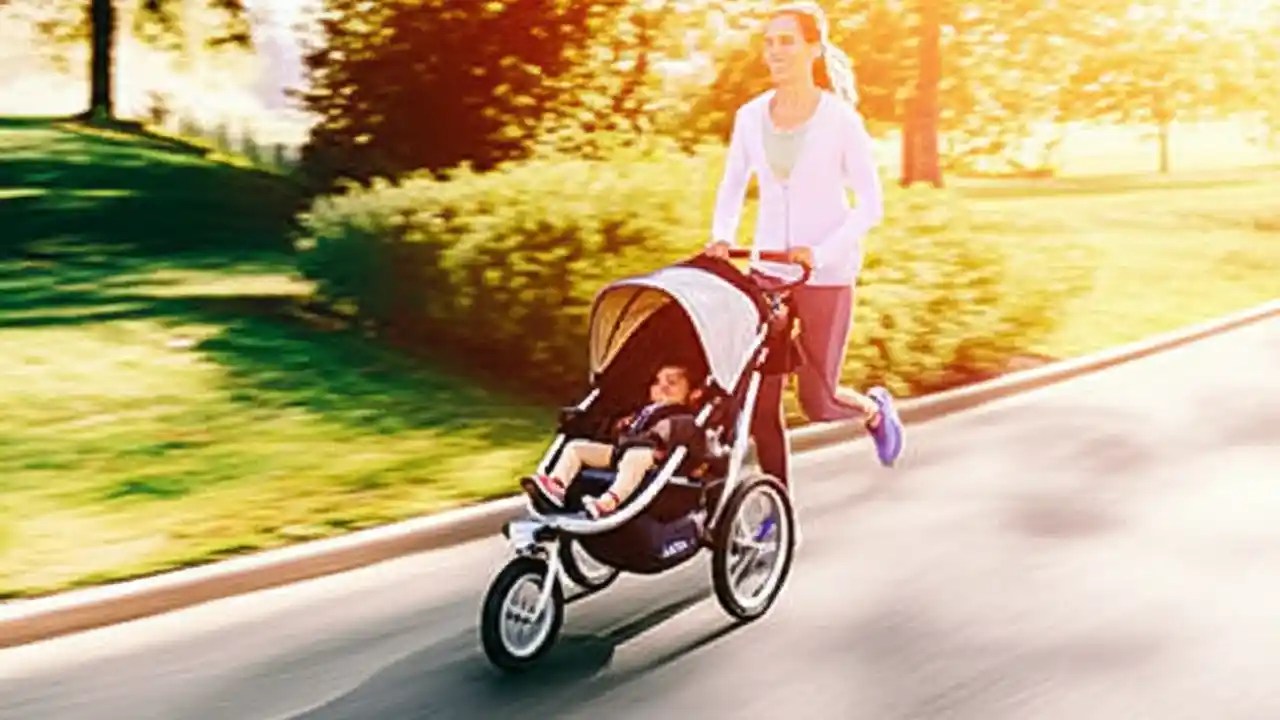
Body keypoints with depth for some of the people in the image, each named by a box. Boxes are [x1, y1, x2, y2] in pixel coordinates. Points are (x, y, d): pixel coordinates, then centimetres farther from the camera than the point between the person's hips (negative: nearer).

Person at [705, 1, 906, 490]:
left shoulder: (841, 120, -11)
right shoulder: (750, 116, 1)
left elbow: (870, 205, -9)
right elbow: (732, 188, 12)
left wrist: (821, 253, -21)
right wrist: (722, 238, -6)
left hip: (827, 276, -3)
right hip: (767, 270, 4)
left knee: (817, 402, 4)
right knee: (760, 399, -2)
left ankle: (874, 408, 39)